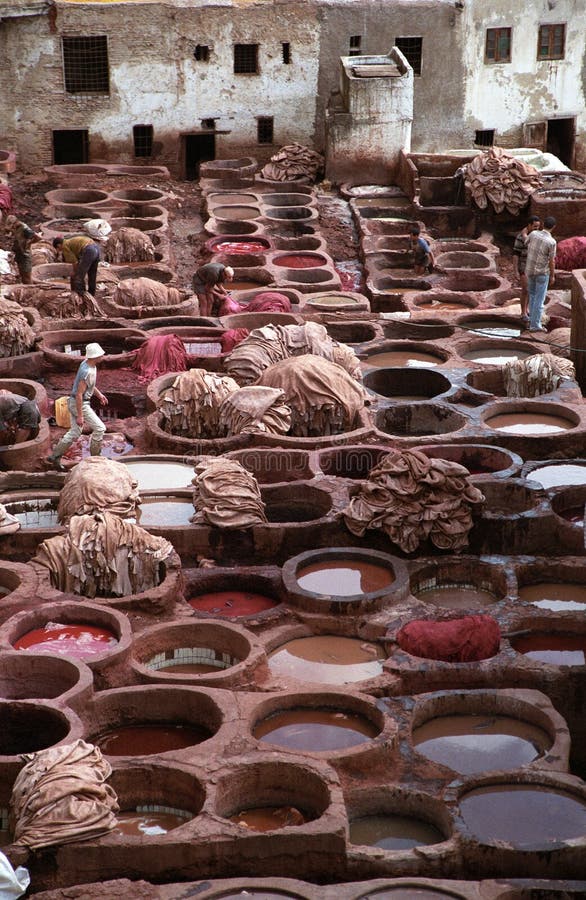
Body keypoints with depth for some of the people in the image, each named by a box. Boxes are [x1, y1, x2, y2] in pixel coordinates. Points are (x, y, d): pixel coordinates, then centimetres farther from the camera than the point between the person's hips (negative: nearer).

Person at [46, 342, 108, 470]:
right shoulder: (87, 372, -28)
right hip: (80, 404, -10)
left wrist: (99, 394, 22)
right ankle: (95, 457, 11)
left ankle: (55, 456, 16)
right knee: (99, 428, 0)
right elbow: (79, 394, -27)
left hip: (74, 402, 10)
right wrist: (80, 416, -24)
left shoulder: (89, 364, 2)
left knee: (74, 432, 14)